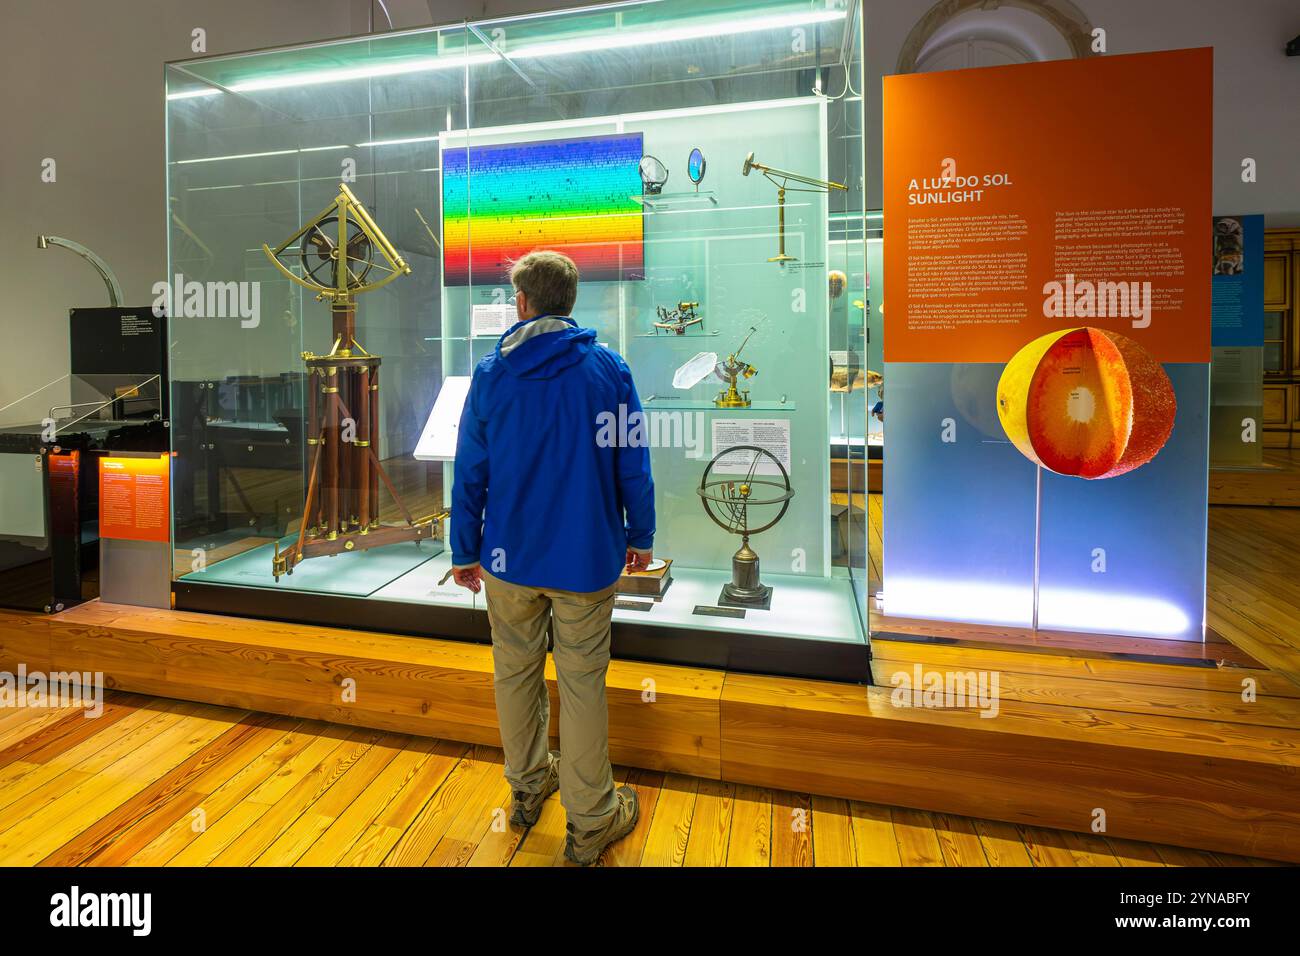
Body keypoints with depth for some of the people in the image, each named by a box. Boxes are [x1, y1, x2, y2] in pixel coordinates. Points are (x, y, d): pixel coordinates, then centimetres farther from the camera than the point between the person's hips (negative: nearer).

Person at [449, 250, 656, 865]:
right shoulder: (609, 370, -7)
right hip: (587, 559, -1)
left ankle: (527, 787, 39)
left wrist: (464, 551, 10)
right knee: (582, 683, 9)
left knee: (516, 673, 19)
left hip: (509, 559, 2)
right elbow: (633, 465, -4)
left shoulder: (491, 374, -3)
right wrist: (641, 536, 9)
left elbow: (469, 472, 0)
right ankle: (590, 821, 23)